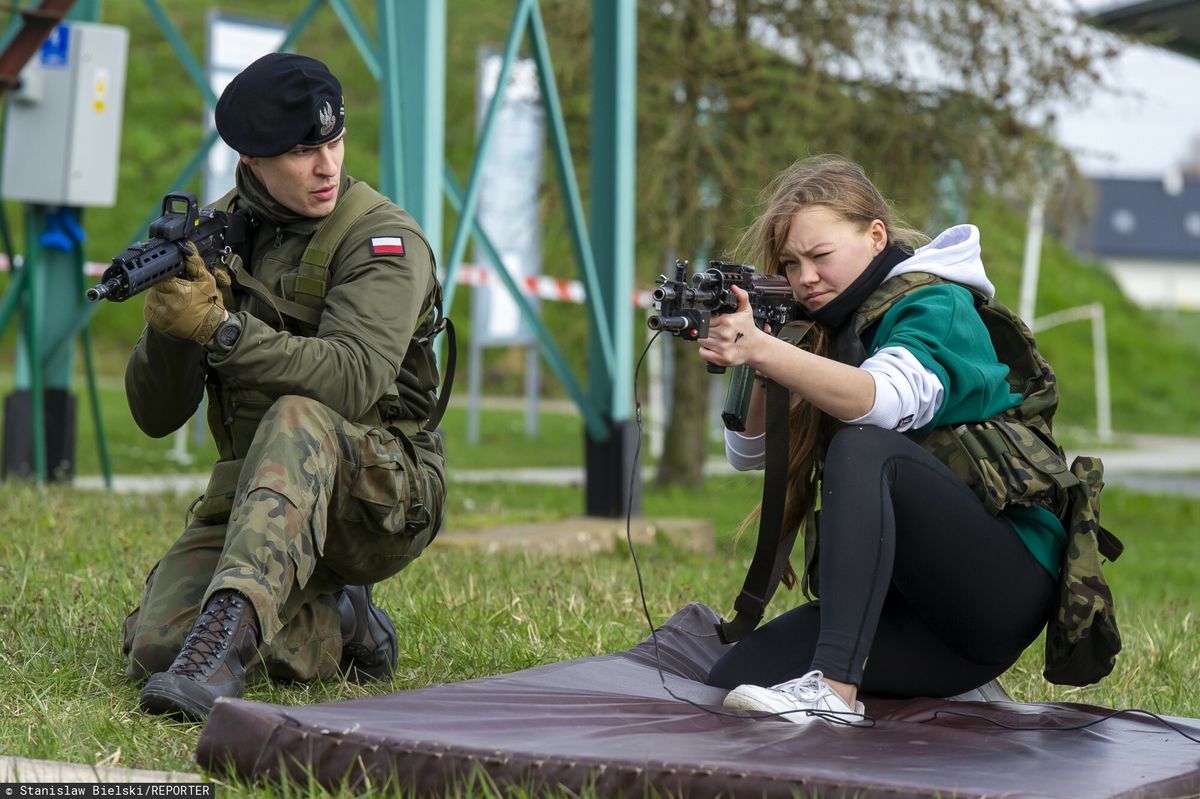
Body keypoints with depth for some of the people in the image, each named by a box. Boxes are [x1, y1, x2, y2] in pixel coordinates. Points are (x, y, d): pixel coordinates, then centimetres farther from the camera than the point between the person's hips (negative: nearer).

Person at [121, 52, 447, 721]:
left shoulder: (383, 238, -10)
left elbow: (352, 380, -28)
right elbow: (156, 416, 3)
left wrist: (220, 328, -36)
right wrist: (170, 327, -18)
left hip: (382, 496, -5)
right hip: (252, 494, 5)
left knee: (297, 419, -38)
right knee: (155, 645, -20)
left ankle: (231, 629, -50)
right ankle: (338, 630, 2)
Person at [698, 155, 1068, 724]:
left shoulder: (935, 306, -7)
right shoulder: (833, 328, 15)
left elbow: (884, 400, -29)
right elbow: (748, 451, 8)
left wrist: (761, 349, -41)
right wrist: (755, 374, -13)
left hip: (1006, 583, -7)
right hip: (909, 605, 7)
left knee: (864, 450, -32)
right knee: (731, 681, -12)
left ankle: (835, 690, -42)